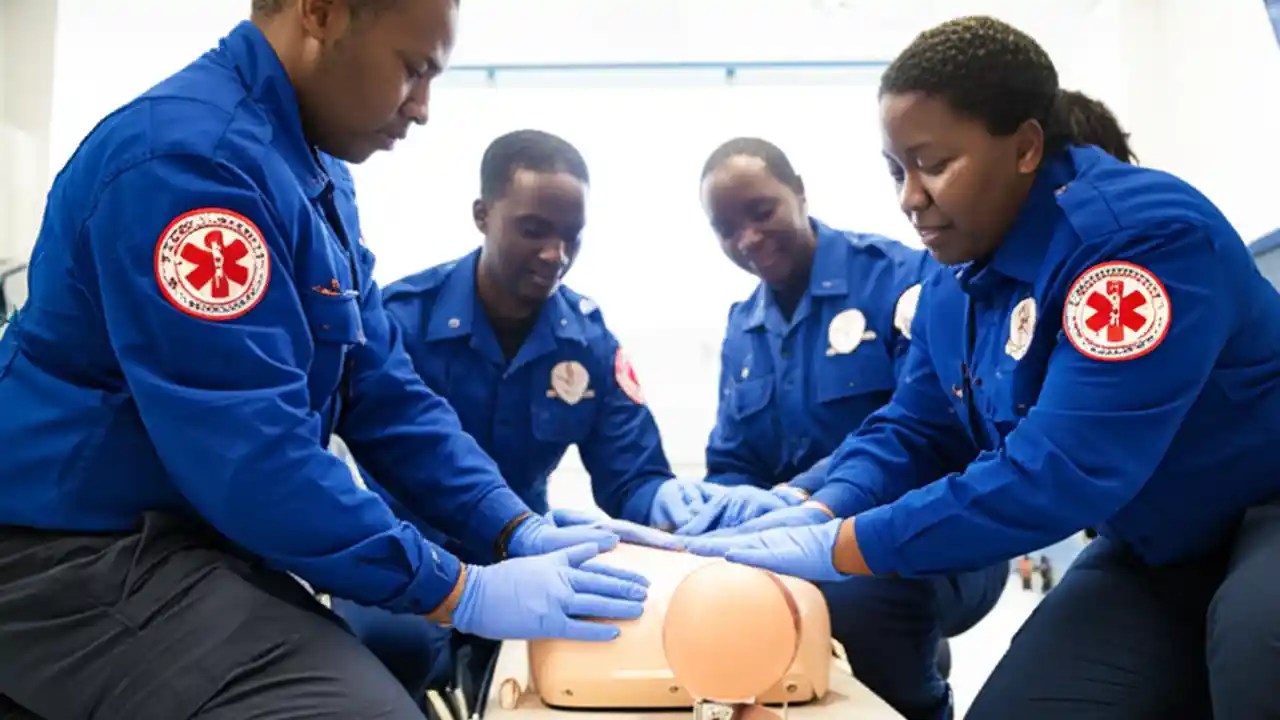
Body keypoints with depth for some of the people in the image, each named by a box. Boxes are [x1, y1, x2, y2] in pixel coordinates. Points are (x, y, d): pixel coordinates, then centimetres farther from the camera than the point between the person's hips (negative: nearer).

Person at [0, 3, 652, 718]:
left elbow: (382, 388, 8)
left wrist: (515, 530, -1)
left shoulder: (319, 174, 9)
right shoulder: (186, 156, -22)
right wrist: (456, 592, -24)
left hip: (208, 535, 10)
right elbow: (246, 453, -27)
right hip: (88, 552, -10)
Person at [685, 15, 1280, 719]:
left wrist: (835, 549, -33)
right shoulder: (951, 290, 0)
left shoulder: (1144, 232, -28)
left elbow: (1061, 471, -35)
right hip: (1154, 550, 7)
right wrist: (816, 515, -18)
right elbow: (911, 433, 5)